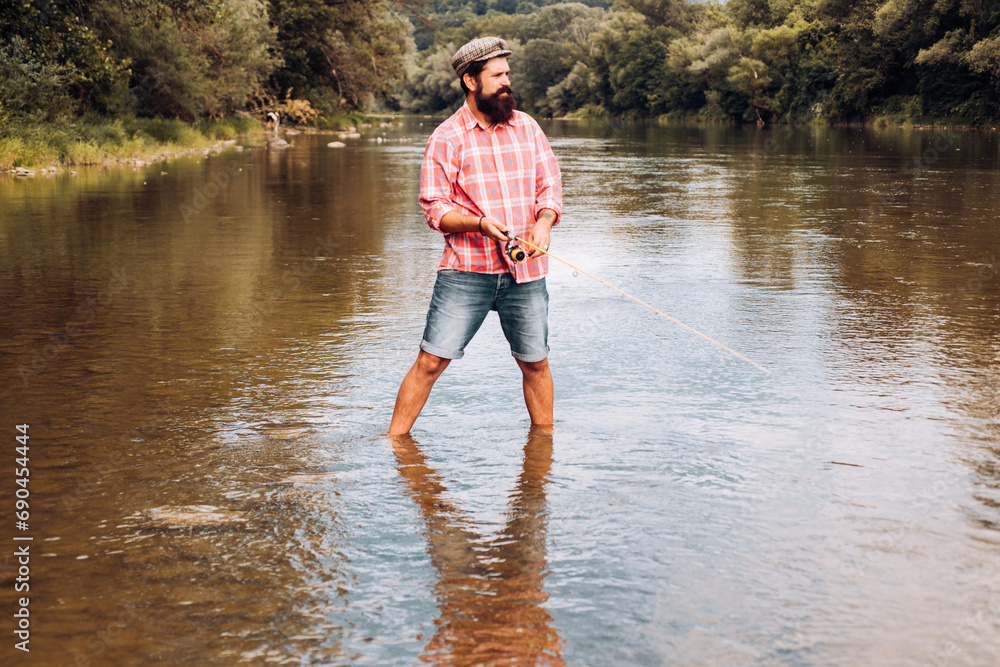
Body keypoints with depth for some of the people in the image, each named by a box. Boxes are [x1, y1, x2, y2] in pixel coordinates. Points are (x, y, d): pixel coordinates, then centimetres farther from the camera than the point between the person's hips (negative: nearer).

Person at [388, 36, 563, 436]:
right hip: (465, 271, -3)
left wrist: (544, 222, -10)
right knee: (431, 360, -5)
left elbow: (550, 186, 12)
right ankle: (395, 441, 6)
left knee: (535, 363, 10)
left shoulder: (527, 127, 11)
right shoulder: (446, 138, -1)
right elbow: (434, 209, -4)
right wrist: (479, 223, -22)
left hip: (525, 270, 3)